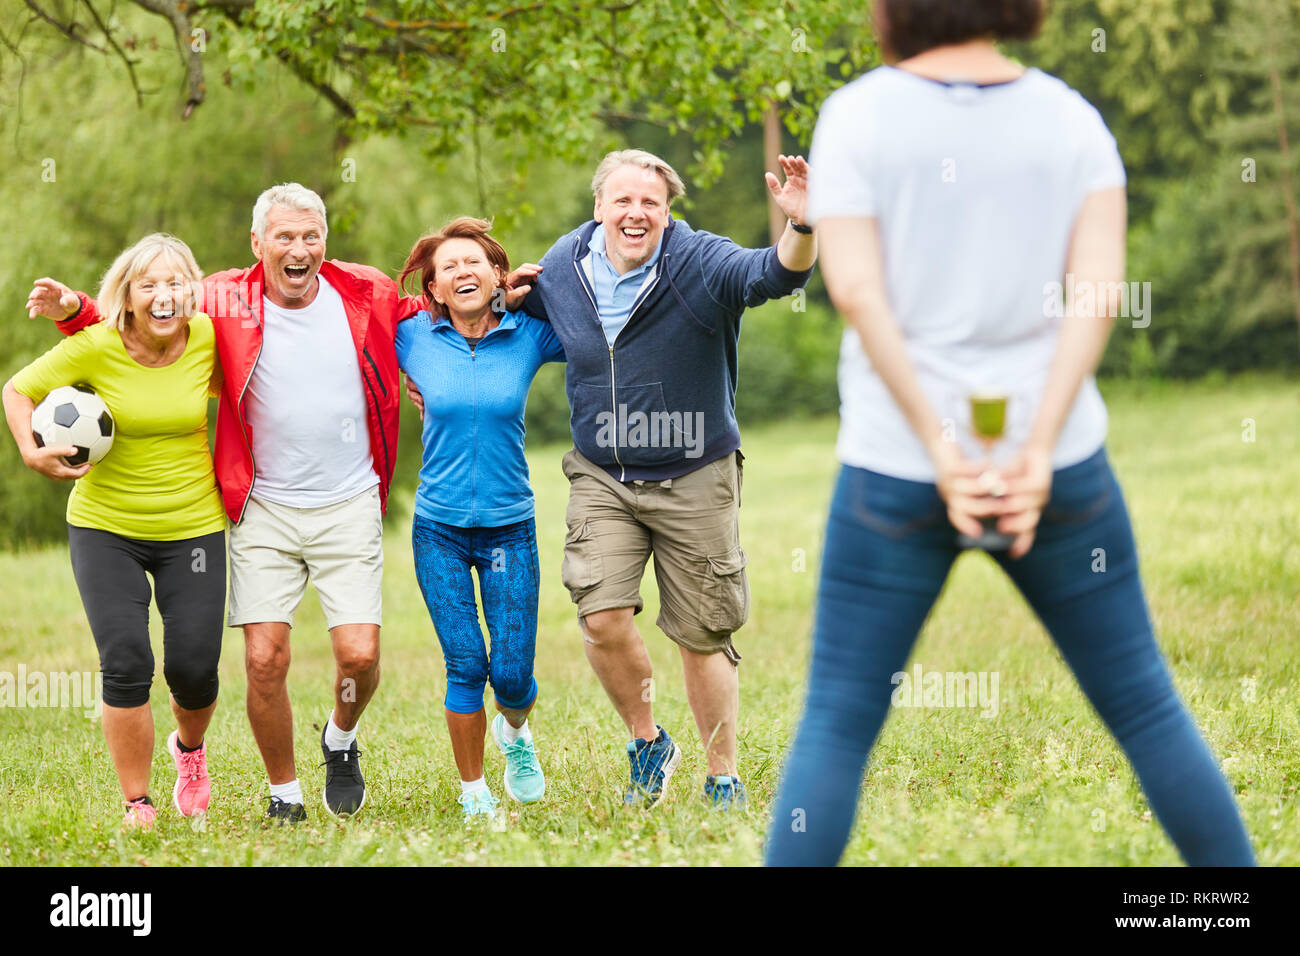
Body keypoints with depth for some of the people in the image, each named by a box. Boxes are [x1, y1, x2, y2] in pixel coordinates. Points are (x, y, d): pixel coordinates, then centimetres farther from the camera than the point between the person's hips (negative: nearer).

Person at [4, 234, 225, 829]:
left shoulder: (207, 337, -7)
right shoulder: (96, 347, -14)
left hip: (193, 528, 2)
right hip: (105, 527, -2)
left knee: (194, 667, -1)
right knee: (125, 664, -11)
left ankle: (190, 746, 36)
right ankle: (137, 804, 6)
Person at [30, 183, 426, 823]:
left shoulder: (367, 295, -1)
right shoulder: (225, 302, -4)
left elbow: (431, 316, 19)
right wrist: (75, 311, -11)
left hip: (350, 506, 0)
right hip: (264, 508, 0)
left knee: (359, 654, -9)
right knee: (265, 660, -7)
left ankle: (340, 739, 25)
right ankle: (284, 792, 14)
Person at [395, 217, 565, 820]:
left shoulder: (528, 335, -1)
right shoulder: (415, 339, -2)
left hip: (509, 528, 0)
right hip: (439, 530, 0)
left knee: (512, 673, 0)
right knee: (465, 666, -3)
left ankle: (514, 732, 36)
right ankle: (473, 794, 13)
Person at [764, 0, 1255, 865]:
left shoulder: (854, 116, -5)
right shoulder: (1074, 118, 2)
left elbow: (855, 293, -15)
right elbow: (1100, 290, -11)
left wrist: (943, 457, -17)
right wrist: (1036, 456, -16)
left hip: (899, 467, -2)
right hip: (1053, 460, 2)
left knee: (837, 725, 5)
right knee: (1144, 704, 14)